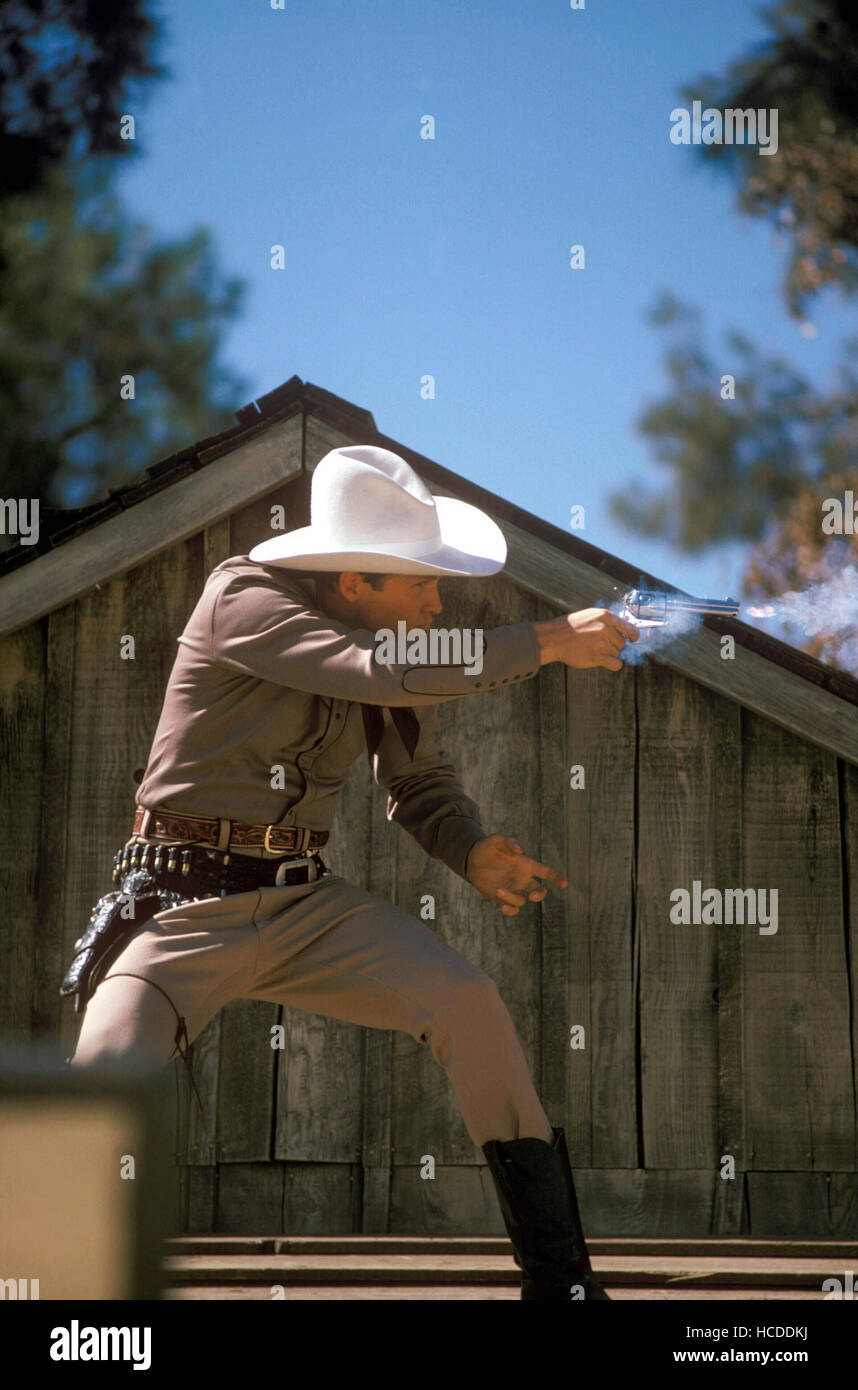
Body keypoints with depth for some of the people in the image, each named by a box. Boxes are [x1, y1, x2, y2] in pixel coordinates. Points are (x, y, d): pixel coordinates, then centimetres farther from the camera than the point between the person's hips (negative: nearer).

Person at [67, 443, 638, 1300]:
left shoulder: (398, 647, 6)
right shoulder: (243, 600, -15)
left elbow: (421, 786, 14)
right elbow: (385, 673, -28)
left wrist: (475, 855, -9)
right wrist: (548, 642, -22)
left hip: (305, 905, 5)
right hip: (184, 905, -5)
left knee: (465, 999, -16)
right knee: (109, 1073, -28)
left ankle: (560, 1278, -8)